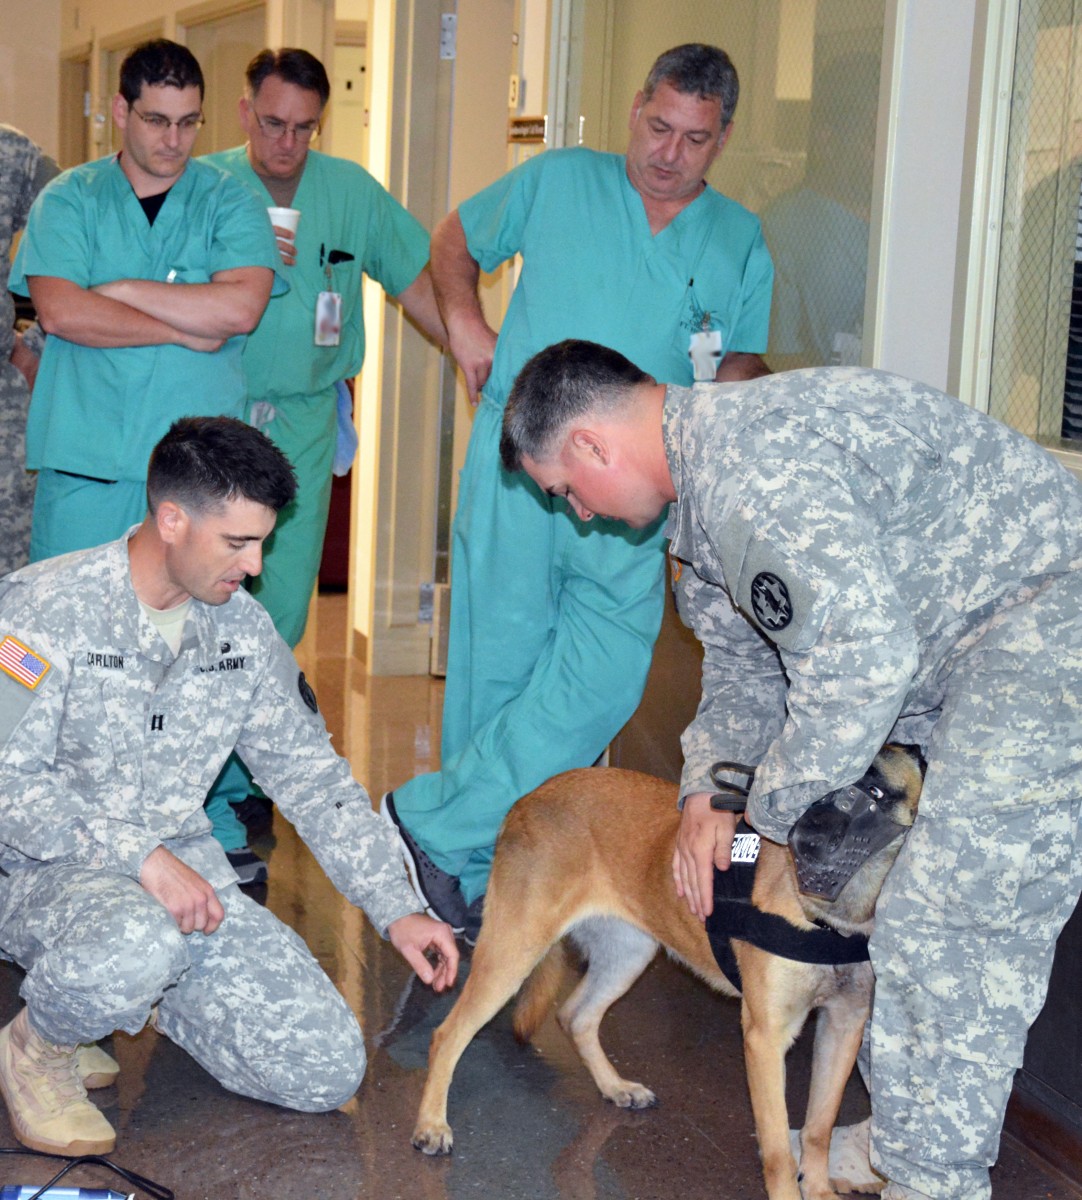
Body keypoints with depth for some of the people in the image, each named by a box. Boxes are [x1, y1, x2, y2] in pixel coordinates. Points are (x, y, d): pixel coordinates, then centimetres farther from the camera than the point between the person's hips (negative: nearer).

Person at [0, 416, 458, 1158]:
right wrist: (140, 855, -28)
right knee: (140, 939, -42)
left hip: (182, 869, 6)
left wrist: (396, 910, 4)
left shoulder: (244, 630, 5)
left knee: (328, 1069, -9)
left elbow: (314, 777, 11)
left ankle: (139, 991, 16)